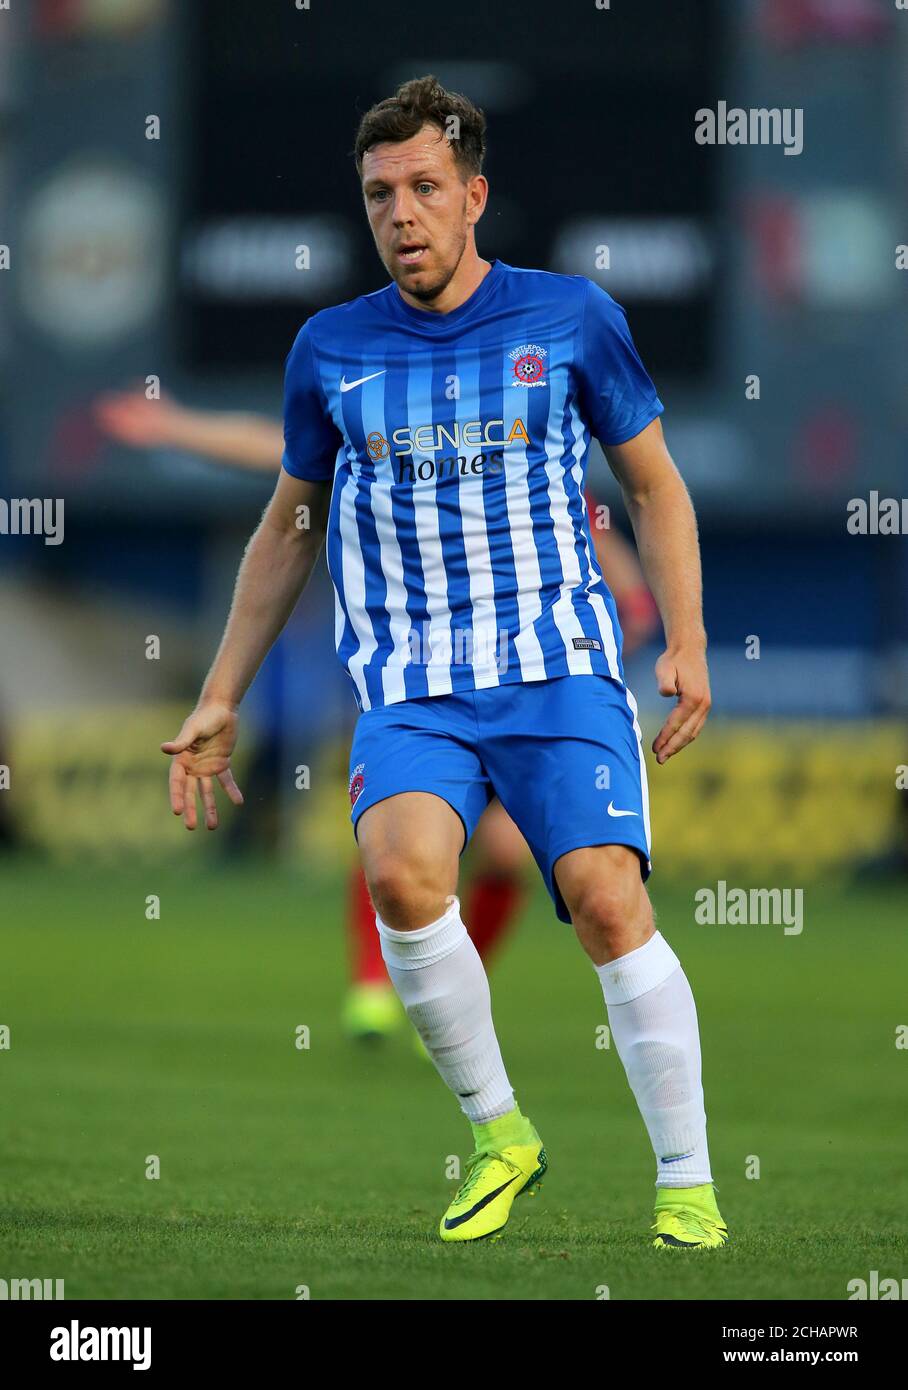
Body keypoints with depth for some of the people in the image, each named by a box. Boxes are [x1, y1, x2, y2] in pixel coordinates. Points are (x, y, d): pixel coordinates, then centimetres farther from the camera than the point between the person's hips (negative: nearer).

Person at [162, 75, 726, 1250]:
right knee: (401, 869, -27)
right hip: (409, 684, 1)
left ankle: (687, 1185, -8)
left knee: (608, 898, -19)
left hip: (559, 666, -1)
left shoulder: (569, 316, 4)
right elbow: (287, 532, 21)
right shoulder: (331, 349, 9)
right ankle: (498, 1134, -8)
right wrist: (220, 700, 18)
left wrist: (685, 640, 1)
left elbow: (654, 486, 14)